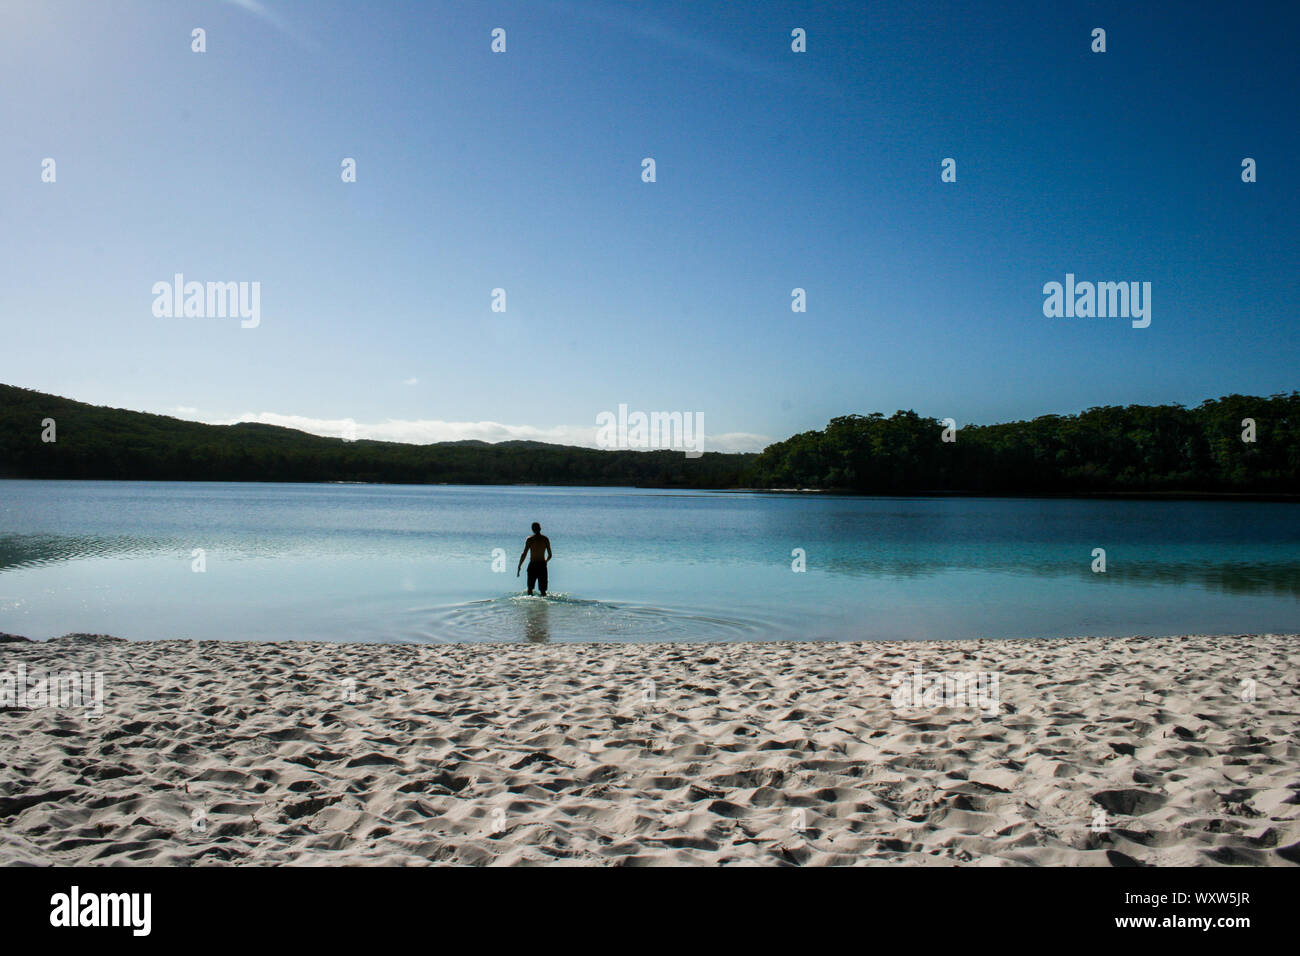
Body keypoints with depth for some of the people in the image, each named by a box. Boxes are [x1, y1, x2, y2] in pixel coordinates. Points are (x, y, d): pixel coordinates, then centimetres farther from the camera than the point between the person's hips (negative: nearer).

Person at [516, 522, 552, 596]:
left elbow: (524, 554, -8)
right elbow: (550, 555, 8)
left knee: (530, 588, 10)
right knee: (543, 590, 7)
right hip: (542, 565, 2)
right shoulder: (546, 539, 3)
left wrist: (519, 567, -2)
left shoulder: (530, 539, -6)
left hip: (533, 565, -2)